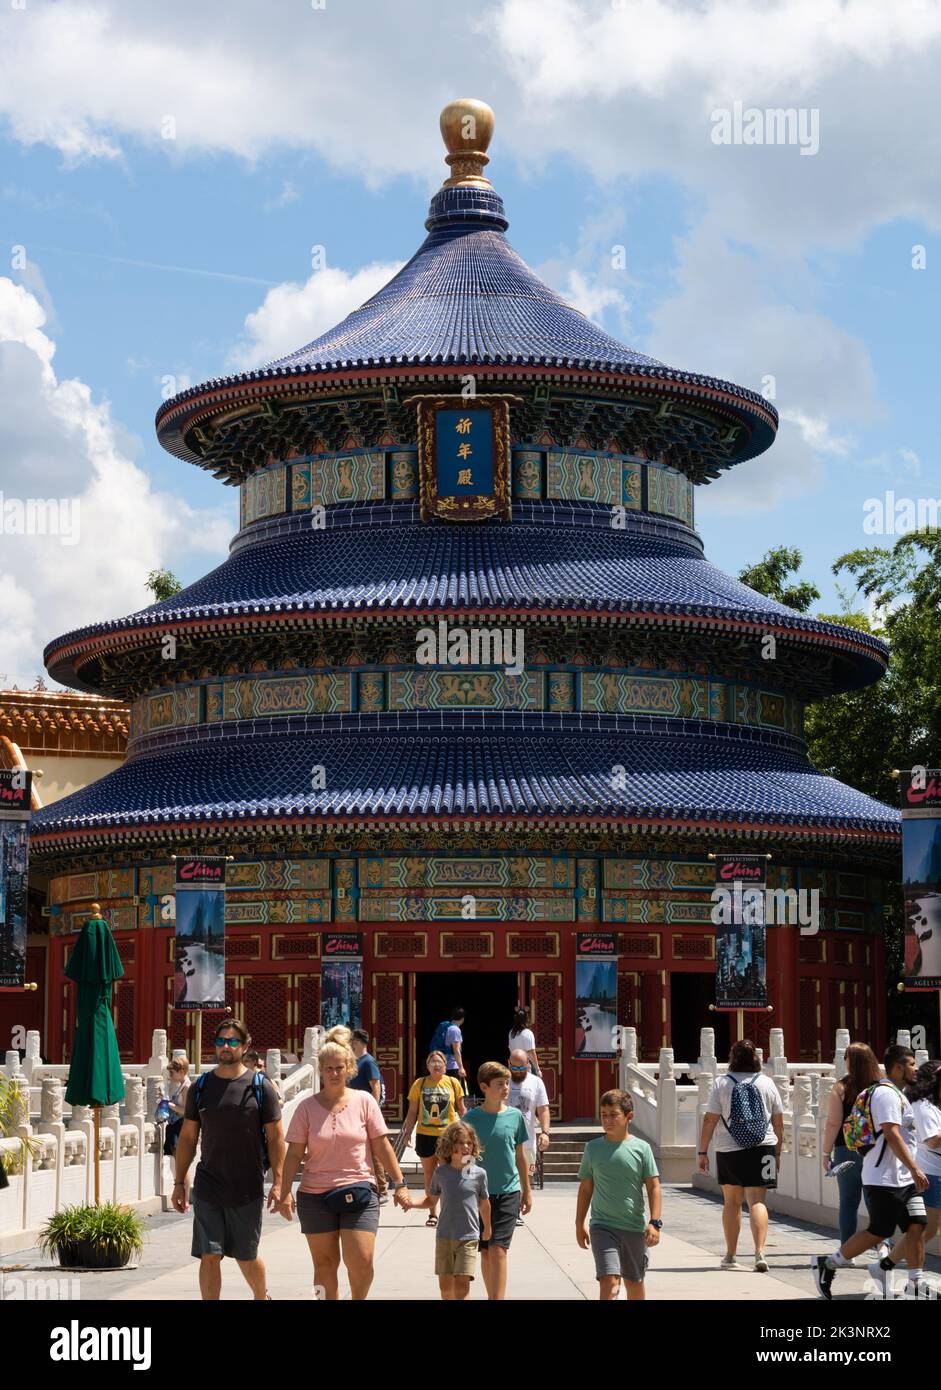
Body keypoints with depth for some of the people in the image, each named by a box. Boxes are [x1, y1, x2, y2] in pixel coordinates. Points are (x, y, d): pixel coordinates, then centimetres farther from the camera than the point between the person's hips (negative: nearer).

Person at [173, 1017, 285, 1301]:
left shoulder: (260, 1087, -1)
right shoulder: (200, 1087, 6)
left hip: (247, 1187, -2)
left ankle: (262, 1296, 36)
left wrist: (278, 1182, -7)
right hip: (208, 1185, 2)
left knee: (246, 1257, 9)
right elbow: (188, 1137, 11)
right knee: (209, 1256, -4)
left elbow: (275, 1137, -1)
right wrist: (179, 1182, 7)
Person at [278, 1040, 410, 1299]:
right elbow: (294, 1153, 2)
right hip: (315, 1196, 1)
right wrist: (285, 1192, -6)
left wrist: (399, 1183, 3)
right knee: (325, 1264, 5)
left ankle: (358, 1299, 17)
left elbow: (382, 1146, 5)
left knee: (361, 1261, -10)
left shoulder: (364, 1101, 3)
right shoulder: (307, 1107, 2)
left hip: (358, 1191, -1)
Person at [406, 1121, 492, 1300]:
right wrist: (412, 1202, -7)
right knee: (445, 1283, 9)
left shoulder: (478, 1173, -6)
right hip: (444, 1236, 3)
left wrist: (487, 1228, 19)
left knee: (462, 1283, -11)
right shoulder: (441, 1173, -1)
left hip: (468, 1237, -3)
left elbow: (484, 1204, 7)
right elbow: (431, 1199, 12)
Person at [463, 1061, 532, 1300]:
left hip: (509, 1192, -1)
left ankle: (498, 1298, -12)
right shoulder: (472, 1118, -3)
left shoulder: (515, 1116, 1)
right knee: (485, 1252, 9)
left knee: (498, 1249, -11)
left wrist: (527, 1191, 13)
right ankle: (492, 1296, 23)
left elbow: (520, 1157, 10)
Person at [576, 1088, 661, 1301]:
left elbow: (653, 1187, -1)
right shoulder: (593, 1148, 1)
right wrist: (579, 1225, 10)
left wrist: (654, 1222, -9)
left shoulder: (641, 1148, -3)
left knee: (634, 1282, 15)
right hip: (602, 1226, -1)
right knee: (609, 1281, -16)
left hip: (635, 1227, 1)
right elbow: (585, 1188, 9)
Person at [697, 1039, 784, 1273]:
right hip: (762, 1148, 0)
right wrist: (778, 1152, 16)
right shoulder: (766, 1083, 4)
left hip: (729, 1150, 0)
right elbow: (778, 1122, 7)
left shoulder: (722, 1083, -1)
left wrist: (703, 1152, 1)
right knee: (757, 1201, -3)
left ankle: (730, 1256, 18)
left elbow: (710, 1120, -3)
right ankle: (760, 1252, -20)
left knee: (731, 1203, 12)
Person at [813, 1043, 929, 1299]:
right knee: (878, 1233, -6)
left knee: (917, 1227, 0)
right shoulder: (887, 1094, -15)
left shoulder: (895, 1094, 19)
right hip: (885, 1180, -10)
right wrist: (914, 1169, -26)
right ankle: (827, 1264, 6)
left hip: (903, 1179, 10)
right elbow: (892, 1135, -23)